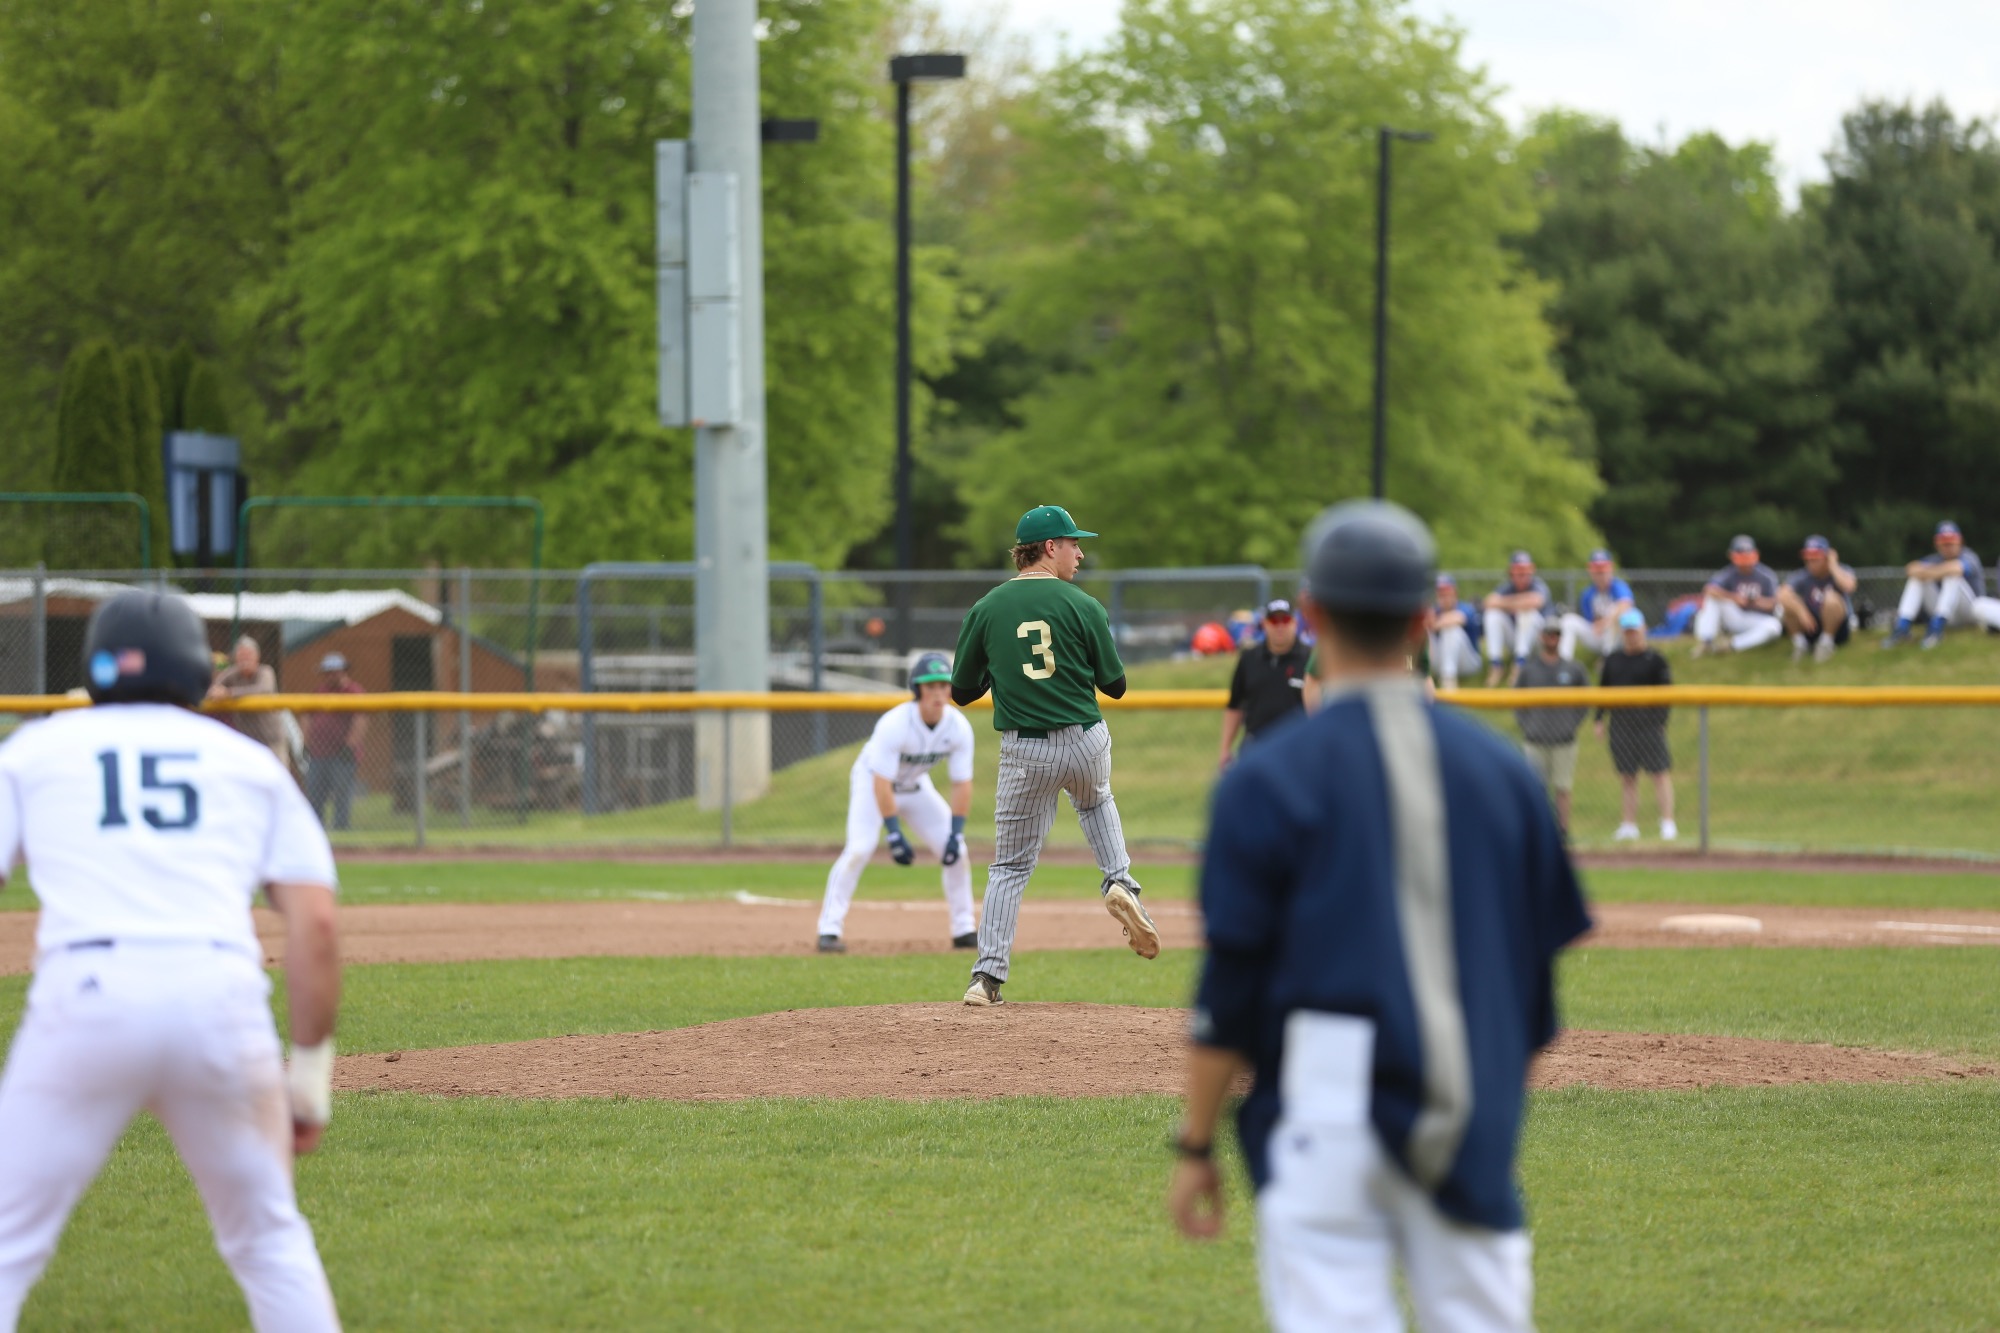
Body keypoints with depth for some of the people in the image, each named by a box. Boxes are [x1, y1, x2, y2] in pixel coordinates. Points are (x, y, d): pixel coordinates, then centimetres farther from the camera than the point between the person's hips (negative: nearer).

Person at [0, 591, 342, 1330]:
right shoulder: (251, 762, 23)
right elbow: (316, 923, 12)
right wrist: (310, 1072, 16)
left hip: (85, 996, -2)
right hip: (223, 994, 2)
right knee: (269, 1241, 19)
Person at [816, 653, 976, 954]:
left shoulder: (959, 728, -20)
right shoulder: (895, 724, -34)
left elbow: (962, 783, -14)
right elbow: (881, 782, -34)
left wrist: (956, 834, -21)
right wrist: (894, 835, -38)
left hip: (915, 787, 5)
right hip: (872, 781, -5)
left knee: (956, 851, -4)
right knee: (859, 849, -24)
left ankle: (963, 930, 9)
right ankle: (829, 930, -20)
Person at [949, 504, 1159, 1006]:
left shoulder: (985, 610, -1)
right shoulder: (1083, 606, -6)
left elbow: (961, 692, 4)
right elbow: (1115, 686, 1)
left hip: (1024, 753, 0)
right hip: (1086, 744, 0)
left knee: (1010, 866, 8)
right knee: (1095, 801, 34)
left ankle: (988, 976, -1)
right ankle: (1120, 884, 11)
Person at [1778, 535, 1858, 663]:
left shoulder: (1842, 571, -6)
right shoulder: (1802, 577, -5)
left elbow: (1848, 586, -32)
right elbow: (1783, 594, -24)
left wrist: (1833, 566, -18)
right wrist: (1801, 611, -38)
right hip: (1809, 632, 1)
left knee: (1831, 597, -31)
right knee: (1787, 601, -22)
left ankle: (1826, 643, -15)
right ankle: (1799, 642, -8)